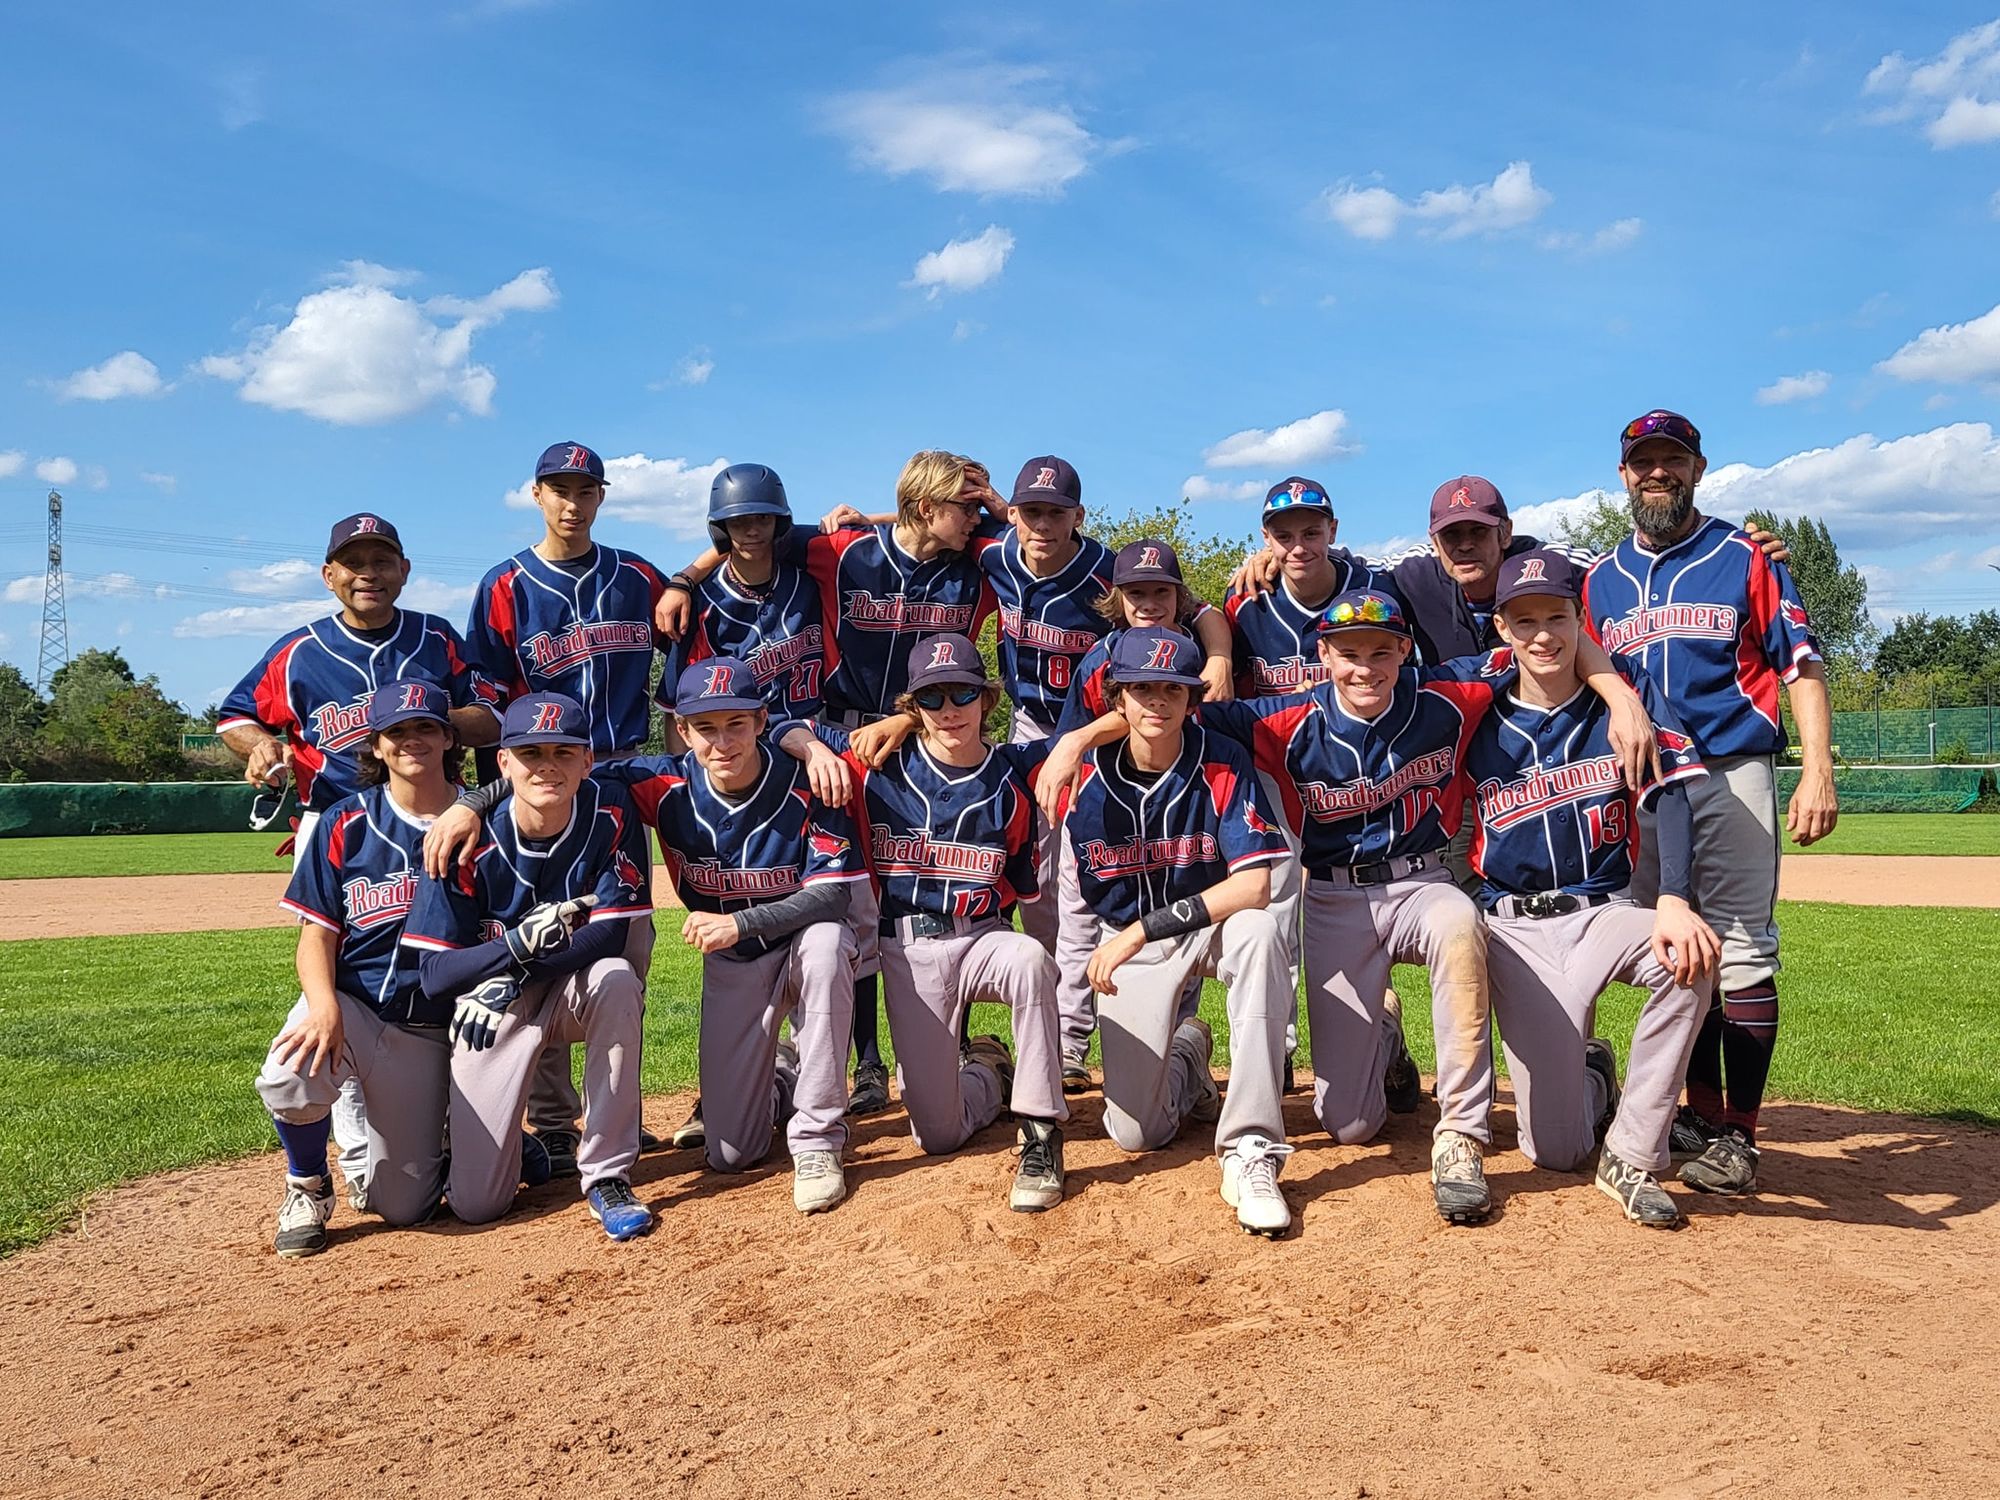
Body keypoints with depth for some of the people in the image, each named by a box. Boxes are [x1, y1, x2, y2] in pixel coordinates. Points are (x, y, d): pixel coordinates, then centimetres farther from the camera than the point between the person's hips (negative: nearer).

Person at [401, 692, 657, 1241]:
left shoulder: (611, 815, -16)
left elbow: (610, 935, -18)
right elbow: (434, 975, -18)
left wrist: (514, 977, -29)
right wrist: (519, 942, -36)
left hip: (575, 992, 1)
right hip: (488, 1006, -1)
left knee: (615, 977, -37)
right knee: (476, 1203, -10)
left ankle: (607, 1174, -21)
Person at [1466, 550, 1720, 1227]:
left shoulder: (1627, 691, -1)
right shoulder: (1479, 720, 2)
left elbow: (1669, 794, -13)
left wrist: (1673, 901, -29)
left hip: (1605, 910, 1)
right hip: (1515, 925, 0)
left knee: (1689, 954, -37)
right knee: (1557, 1151, -9)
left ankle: (1629, 1158, -17)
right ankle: (1590, 1079, 31)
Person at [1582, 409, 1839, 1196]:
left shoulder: (1744, 557, 2)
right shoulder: (1601, 579, 12)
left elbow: (1802, 666, -2)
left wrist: (1818, 773, -14)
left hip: (1732, 777, -4)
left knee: (1741, 952, -5)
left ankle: (1737, 1134, 2)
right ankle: (1702, 1112, 20)